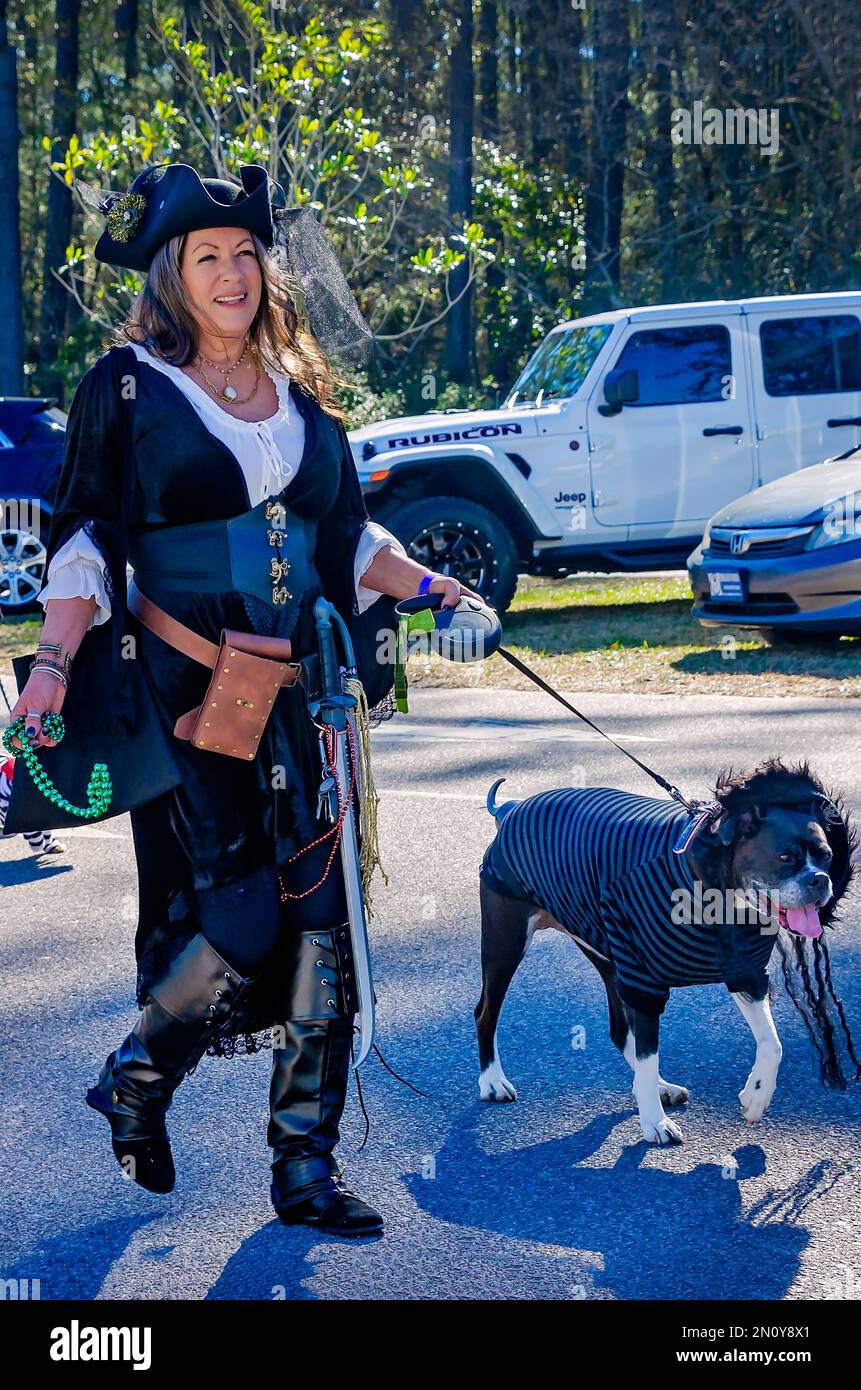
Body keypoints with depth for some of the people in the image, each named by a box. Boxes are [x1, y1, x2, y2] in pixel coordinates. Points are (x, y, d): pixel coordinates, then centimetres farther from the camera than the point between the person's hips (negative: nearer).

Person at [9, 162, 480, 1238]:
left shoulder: (300, 391, 15)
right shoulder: (126, 385, 1)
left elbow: (344, 531, 23)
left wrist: (428, 585, 12)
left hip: (300, 691, 5)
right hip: (182, 692, -5)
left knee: (321, 917, 1)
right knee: (239, 912, -12)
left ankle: (306, 1169, 12)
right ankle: (134, 1085, 17)